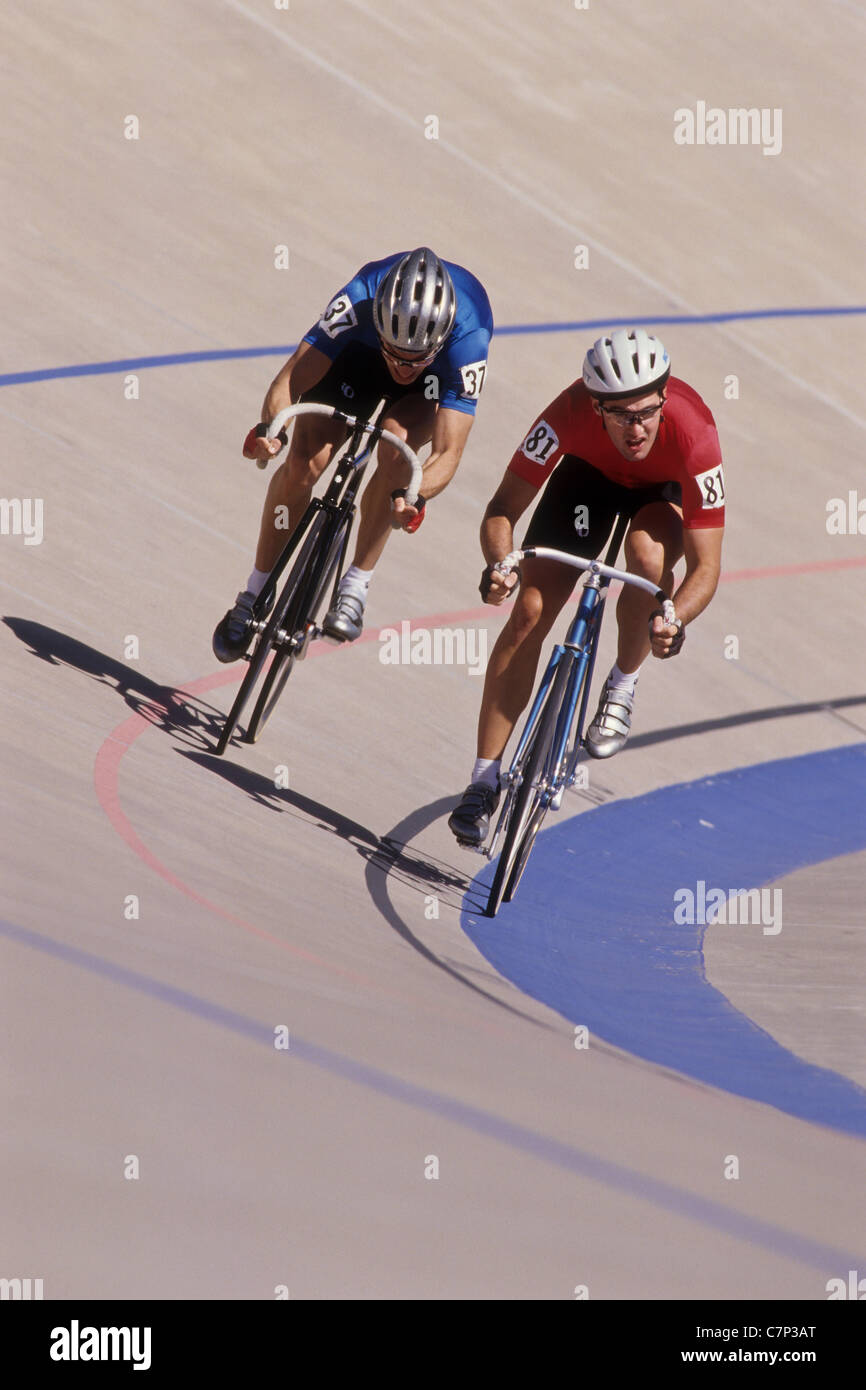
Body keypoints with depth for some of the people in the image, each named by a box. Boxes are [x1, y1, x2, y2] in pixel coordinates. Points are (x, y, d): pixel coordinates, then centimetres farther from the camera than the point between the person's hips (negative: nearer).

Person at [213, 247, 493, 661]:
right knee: (304, 463, -16)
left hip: (435, 380, -1)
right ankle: (253, 598, 3)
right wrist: (270, 426, -60)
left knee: (396, 448, -32)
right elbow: (293, 378, -39)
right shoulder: (359, 301, -40)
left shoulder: (468, 336, -42)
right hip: (359, 356, 1)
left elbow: (448, 452, -42)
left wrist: (414, 497, -61)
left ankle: (355, 587, -17)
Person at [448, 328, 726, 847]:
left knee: (649, 556, -35)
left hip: (666, 487, -1)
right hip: (590, 473, 1)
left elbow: (706, 565, -36)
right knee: (529, 613, -13)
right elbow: (503, 508, -29)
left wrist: (672, 621, -55)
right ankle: (484, 783, -3)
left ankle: (622, 687, -5)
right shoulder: (571, 415, -37)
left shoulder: (693, 433, -40)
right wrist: (499, 565, -49)